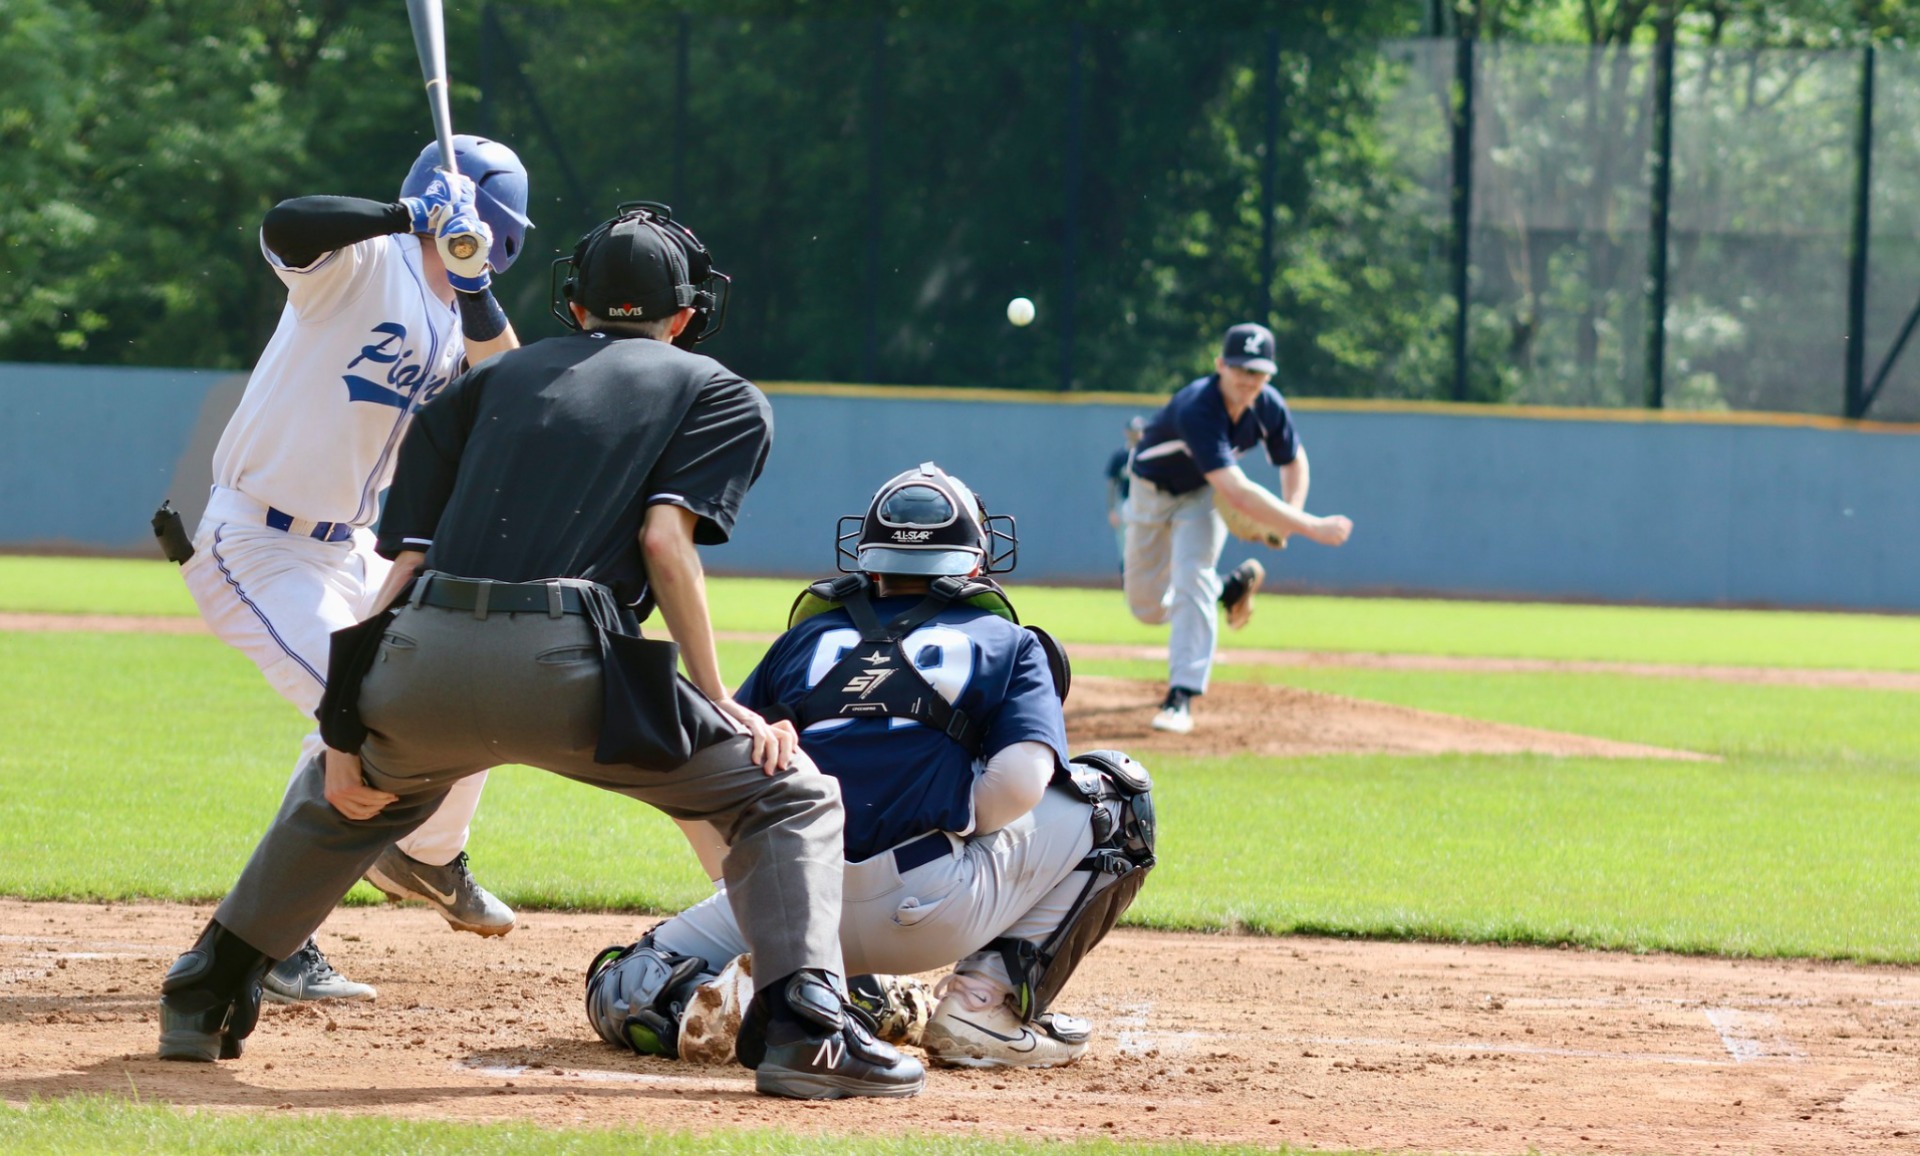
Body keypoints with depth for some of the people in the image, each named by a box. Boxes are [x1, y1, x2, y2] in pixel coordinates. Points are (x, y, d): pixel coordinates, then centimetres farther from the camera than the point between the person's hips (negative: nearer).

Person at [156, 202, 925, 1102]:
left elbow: (406, 563, 18)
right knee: (788, 797, 12)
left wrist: (350, 732, 16)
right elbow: (665, 537, 0)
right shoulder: (719, 394, 21)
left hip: (421, 659, 4)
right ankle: (802, 1021, -8)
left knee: (346, 794, 36)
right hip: (564, 668, -4)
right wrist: (714, 702, 4)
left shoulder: (490, 378, 29)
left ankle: (202, 1001, 36)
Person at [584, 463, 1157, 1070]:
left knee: (626, 996, 29)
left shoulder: (806, 637, 24)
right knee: (1116, 795, 20)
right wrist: (952, 836, 12)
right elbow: (1020, 780, -4)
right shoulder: (1007, 642, 15)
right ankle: (989, 998, 6)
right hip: (926, 916, -3)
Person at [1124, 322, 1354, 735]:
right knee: (1148, 607, 6)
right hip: (1153, 489, -2)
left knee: (1191, 579, -21)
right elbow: (1238, 494, -49)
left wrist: (1288, 519, -18)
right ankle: (1234, 585, 32)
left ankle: (1182, 696, -18)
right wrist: (1310, 527, -51)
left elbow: (1293, 460, 1)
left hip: (1201, 495, 2)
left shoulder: (1268, 407, -22)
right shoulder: (1197, 410, -42)